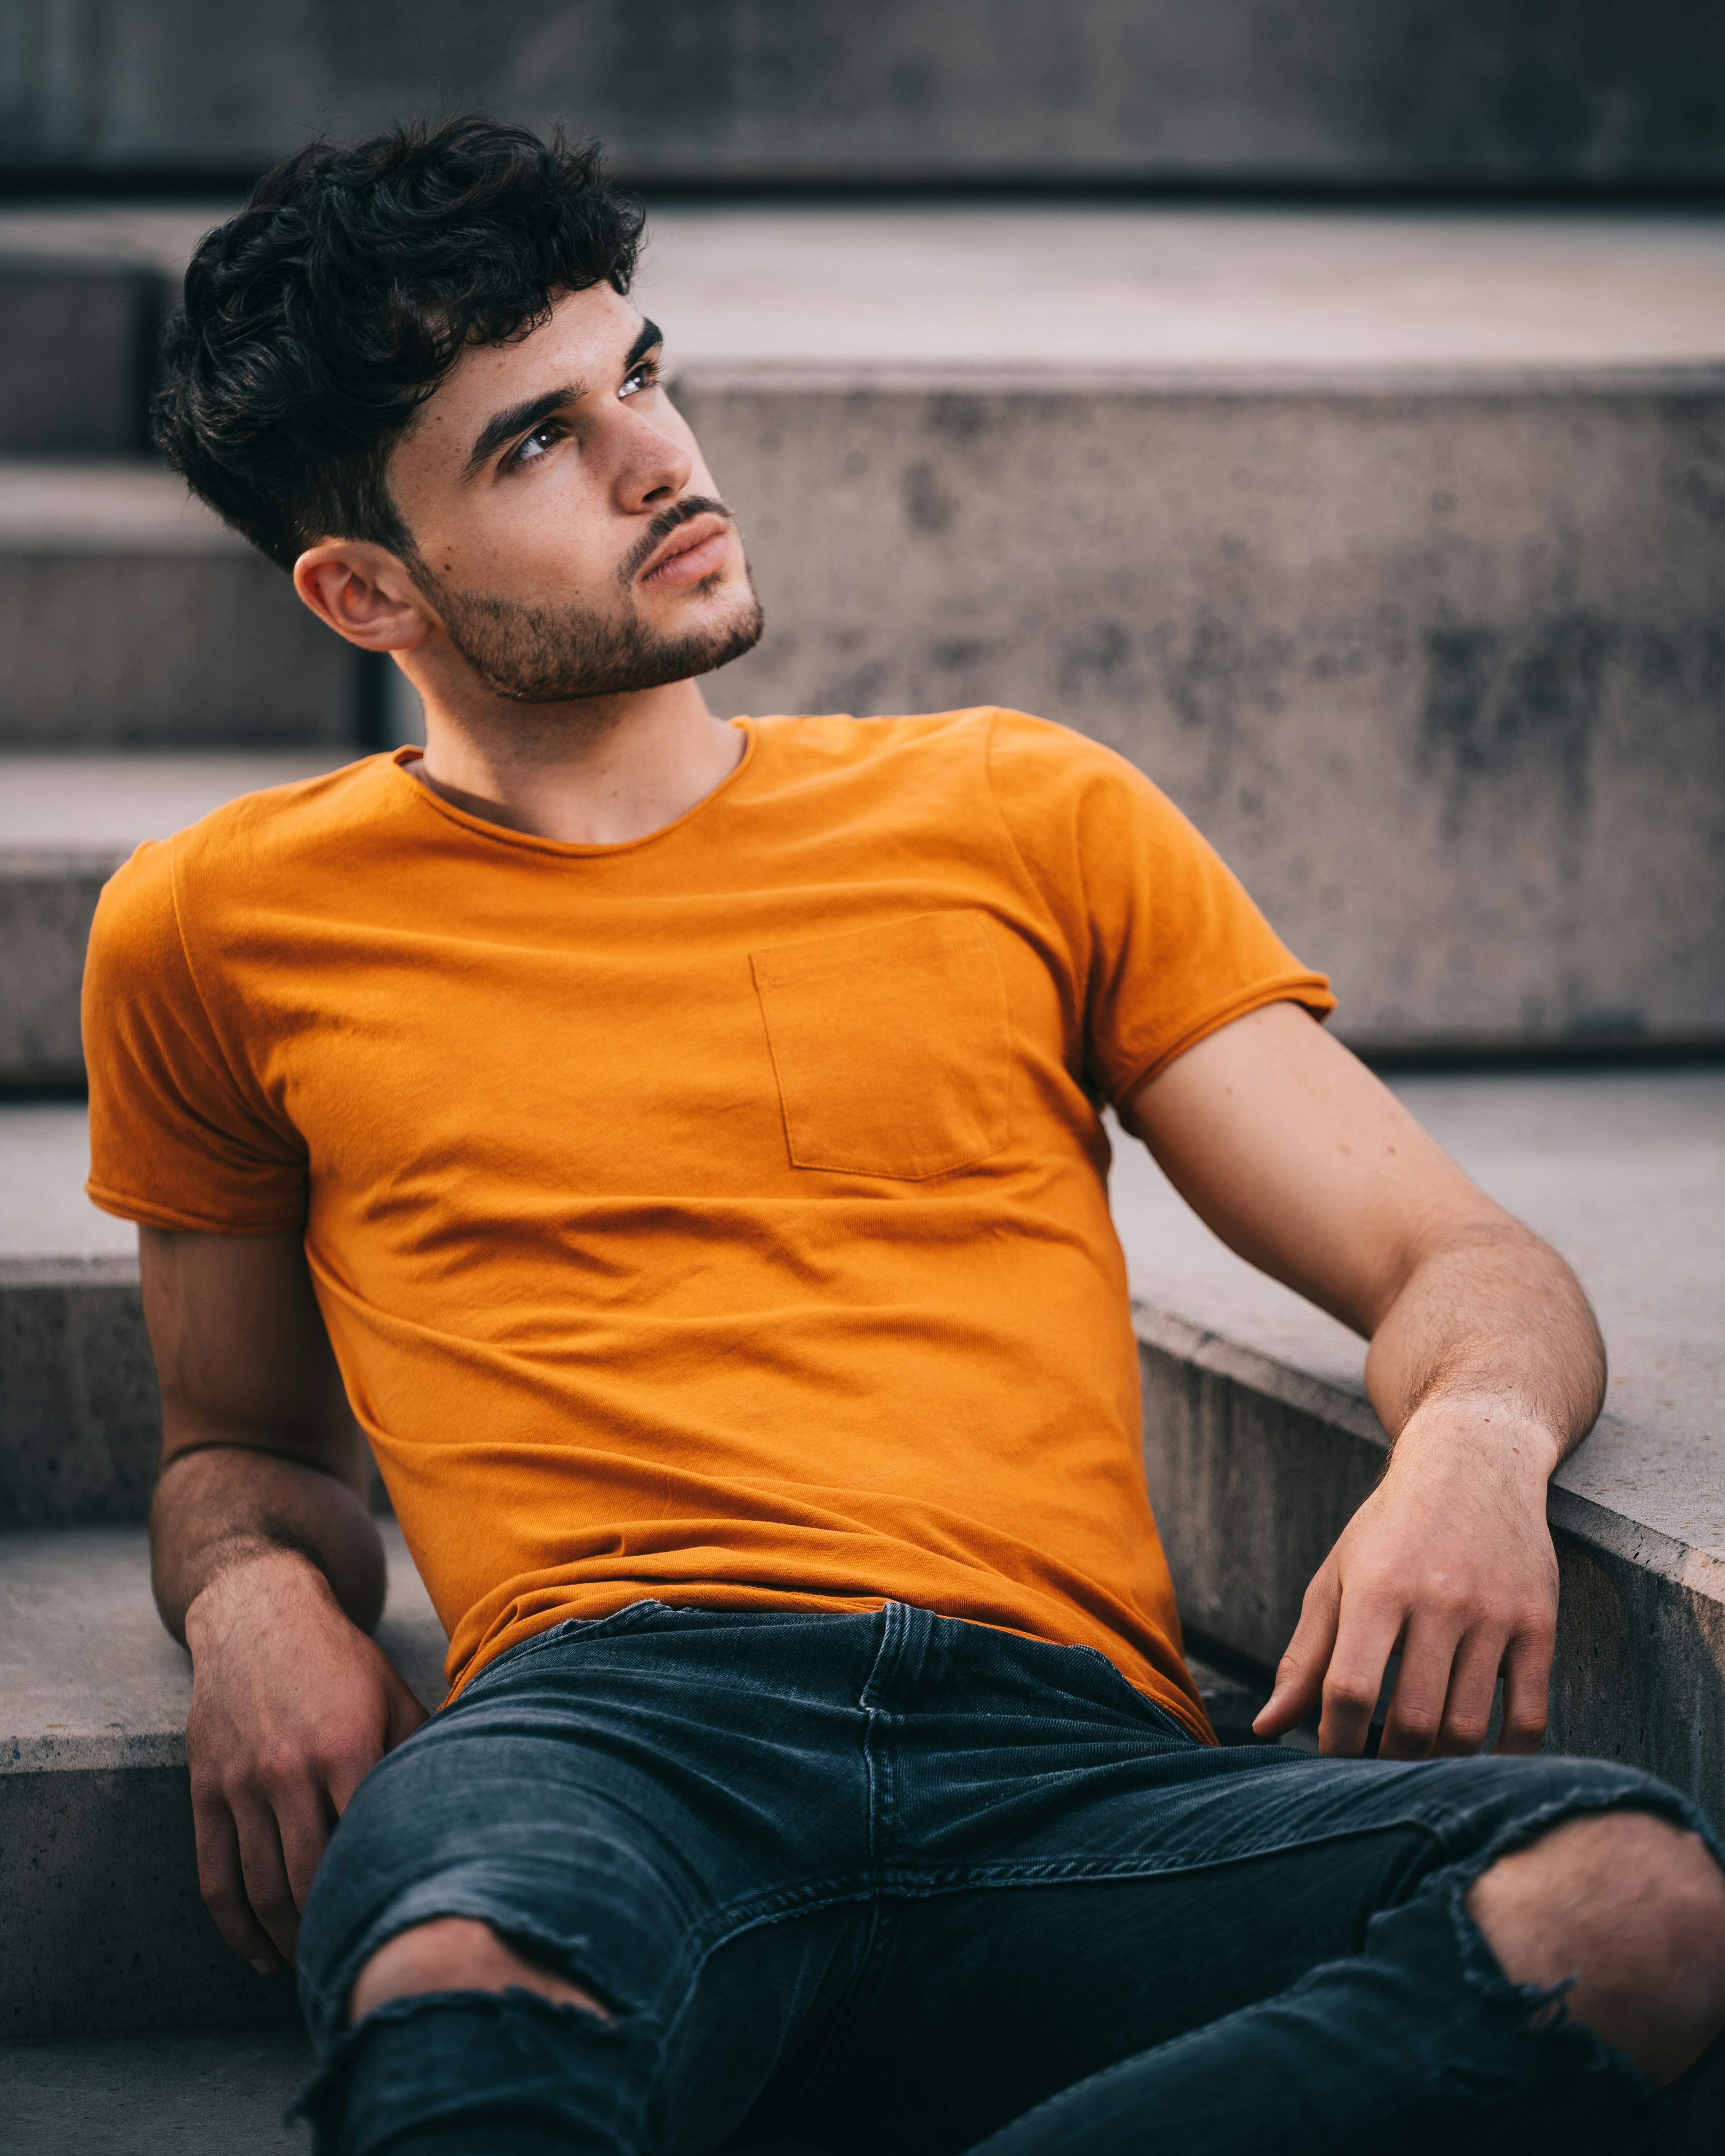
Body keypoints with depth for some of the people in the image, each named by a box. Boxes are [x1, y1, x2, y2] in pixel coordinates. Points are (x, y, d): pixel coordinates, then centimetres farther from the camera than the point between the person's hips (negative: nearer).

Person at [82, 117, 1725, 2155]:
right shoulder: (223, 930, 20)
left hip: (1065, 1757, 4)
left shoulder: (1026, 817, 22)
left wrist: (1474, 1446, -5)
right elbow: (244, 1440, 34)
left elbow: (1470, 1264, 21)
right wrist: (253, 1601, 8)